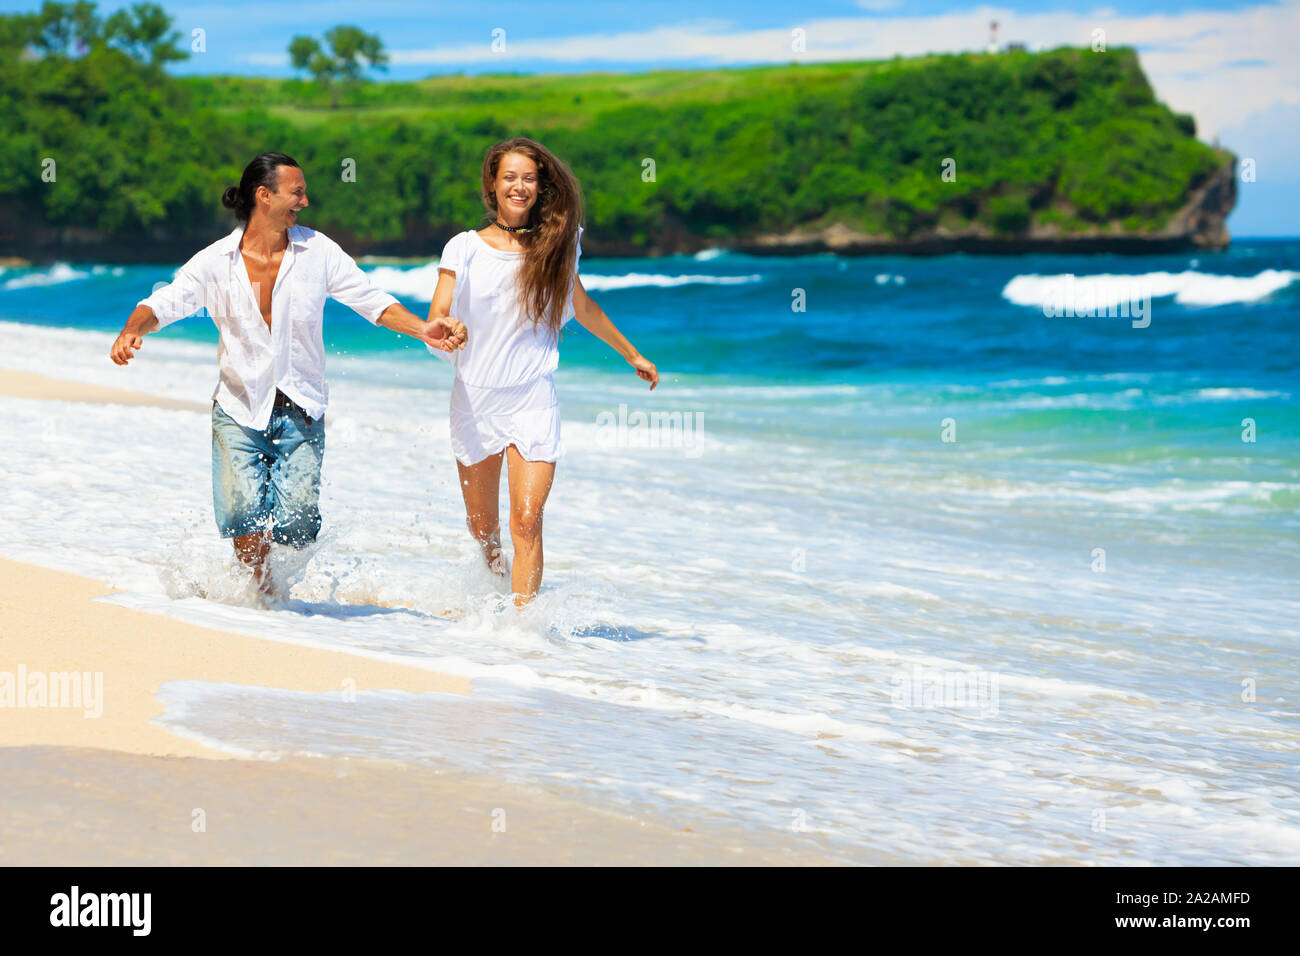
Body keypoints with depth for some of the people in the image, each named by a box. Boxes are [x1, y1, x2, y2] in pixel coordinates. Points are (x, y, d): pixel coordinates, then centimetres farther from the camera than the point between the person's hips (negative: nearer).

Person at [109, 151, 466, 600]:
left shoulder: (316, 251, 1)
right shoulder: (216, 261, -2)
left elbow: (371, 300, 1)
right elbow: (164, 302, -9)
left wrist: (422, 329, -14)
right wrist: (131, 331, -30)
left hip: (300, 411, 1)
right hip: (239, 408, -1)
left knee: (296, 520, -10)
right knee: (244, 510, -15)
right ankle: (263, 591, 11)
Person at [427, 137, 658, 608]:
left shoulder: (555, 246, 3)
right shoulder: (464, 249, -1)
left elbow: (582, 308, 19)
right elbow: (436, 318, -8)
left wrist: (632, 355, 30)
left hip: (532, 399, -1)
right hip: (475, 397, 1)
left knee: (527, 523, -16)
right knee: (482, 528, 10)